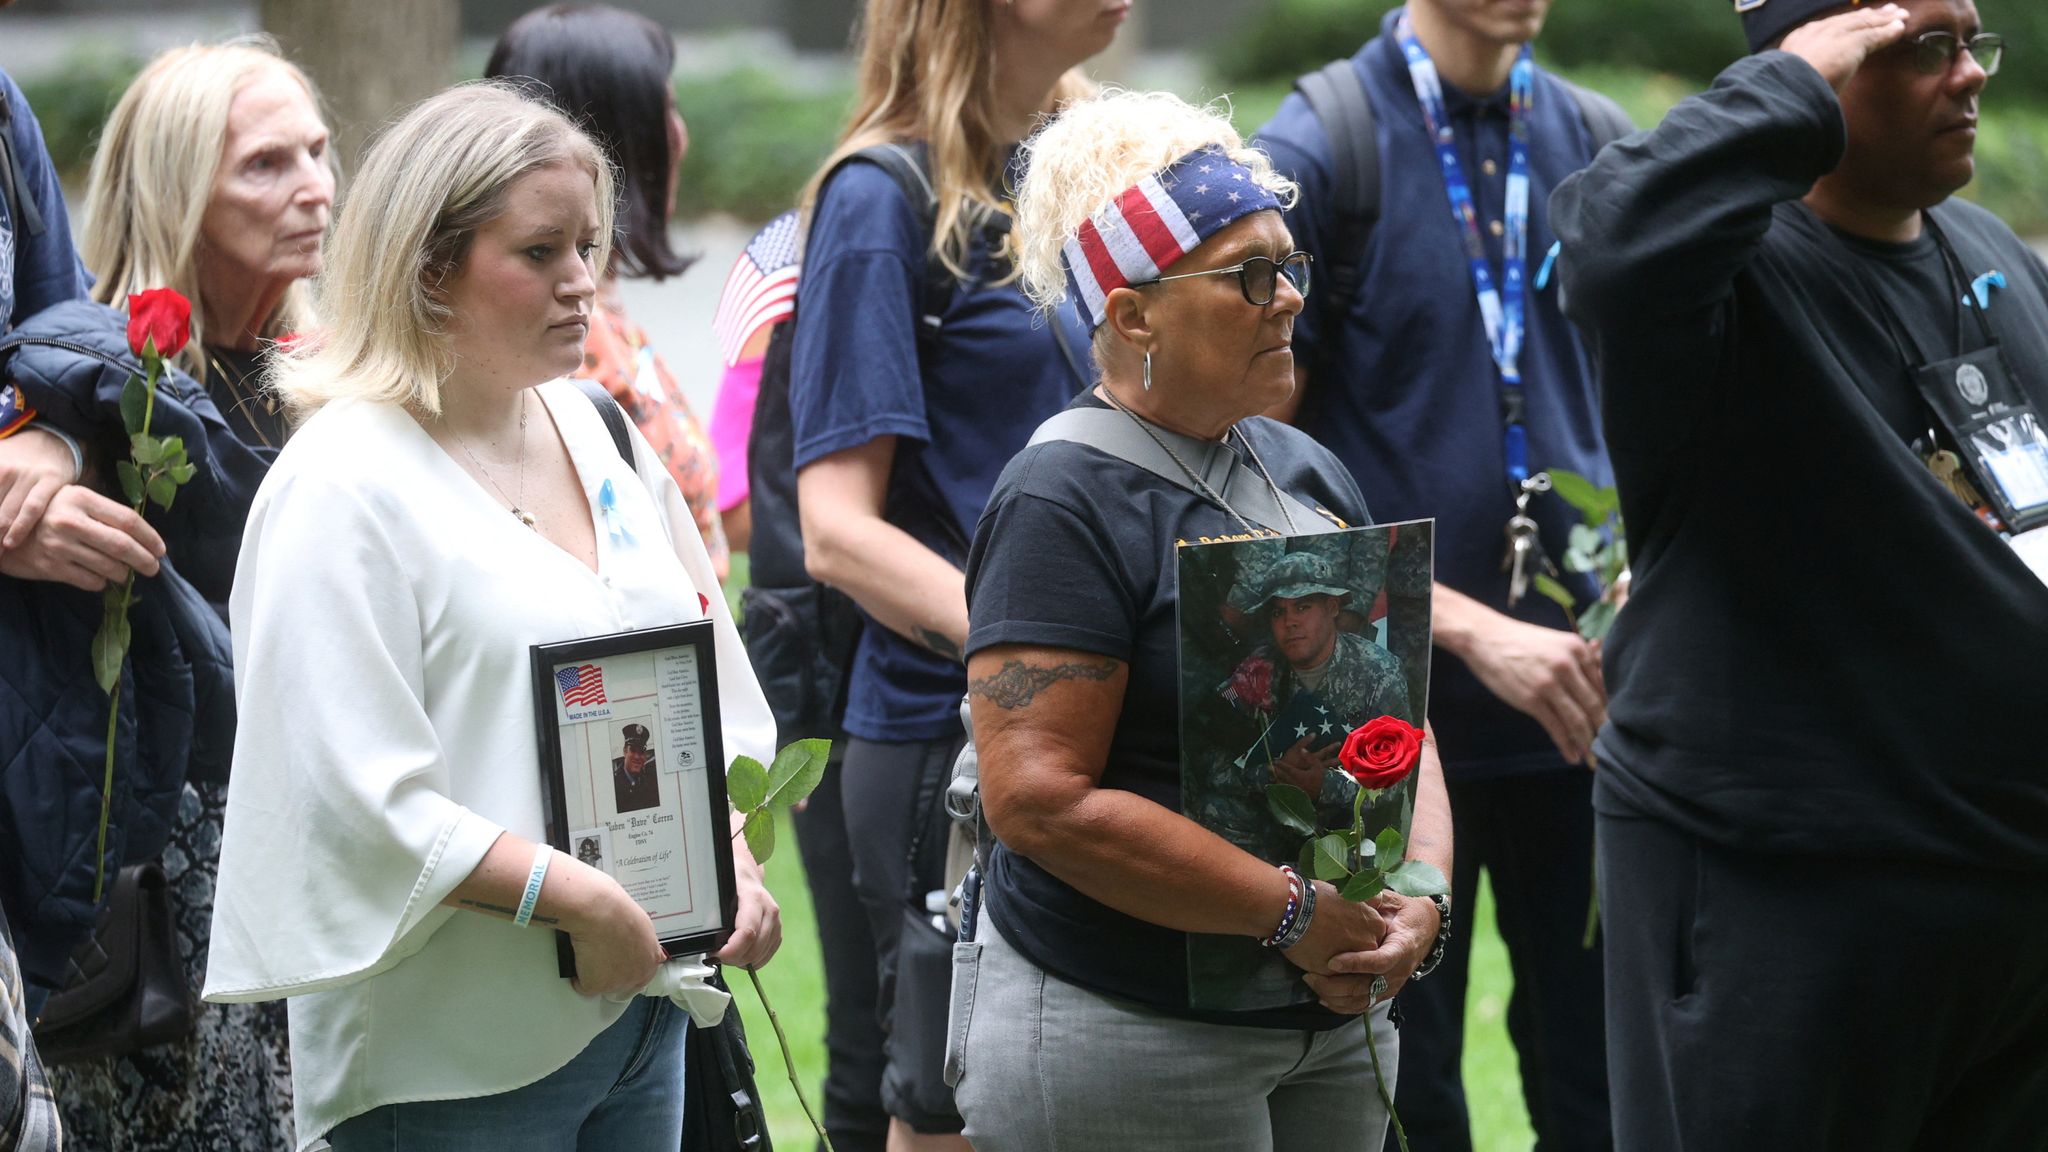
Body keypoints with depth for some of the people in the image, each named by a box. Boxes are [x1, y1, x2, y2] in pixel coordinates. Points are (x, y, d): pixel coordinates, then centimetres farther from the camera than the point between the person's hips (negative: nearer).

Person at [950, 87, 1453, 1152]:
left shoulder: (1307, 474, 12)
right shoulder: (1061, 503, -12)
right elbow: (1039, 799, -21)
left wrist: (1418, 895, -7)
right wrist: (1293, 914, -18)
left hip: (1335, 1023, 7)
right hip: (1121, 1040, -7)